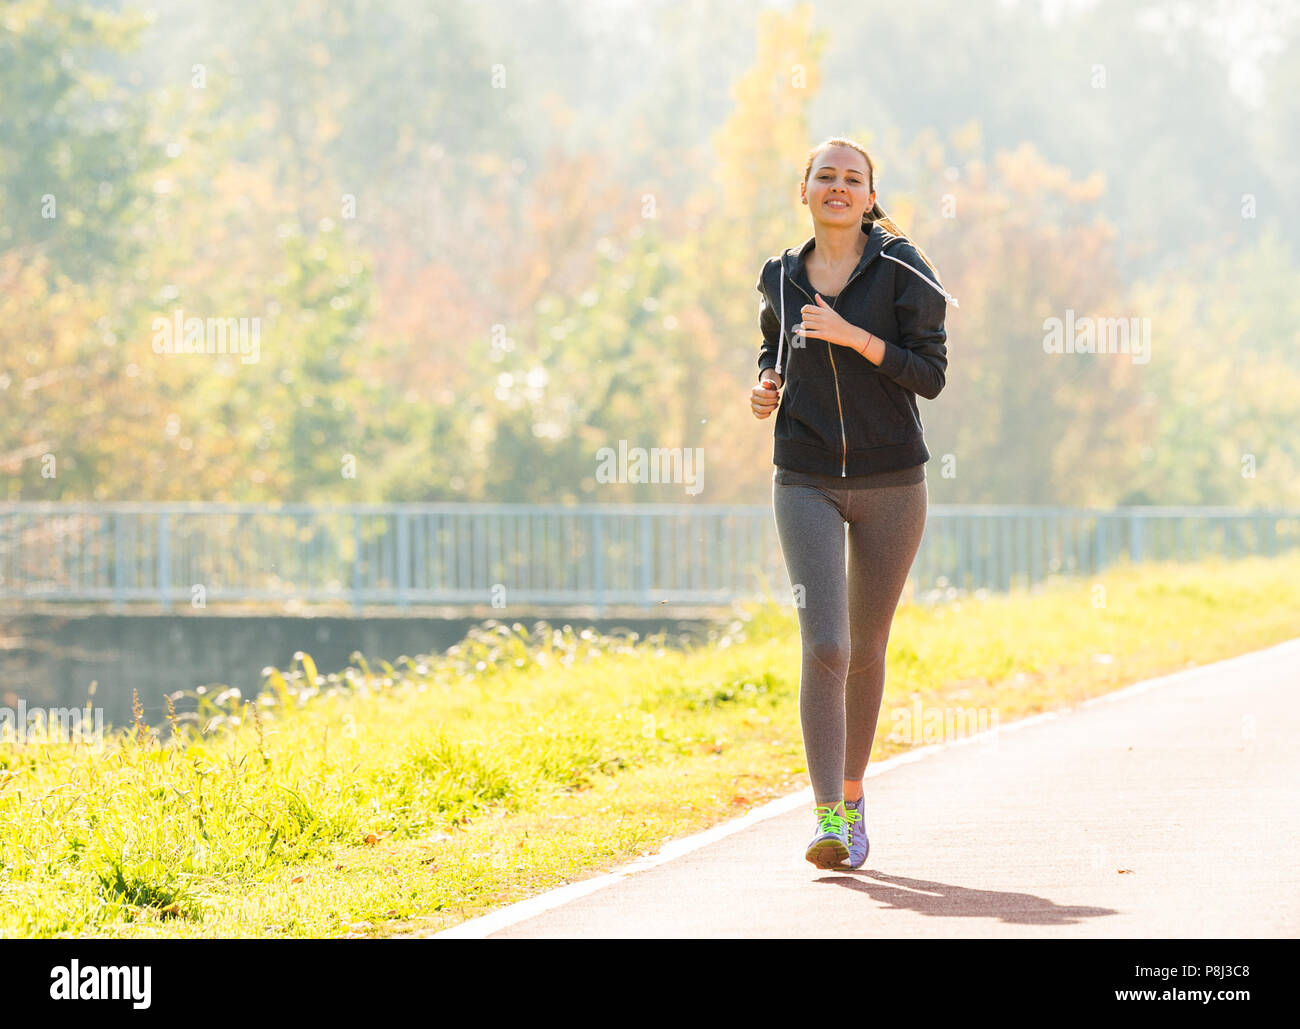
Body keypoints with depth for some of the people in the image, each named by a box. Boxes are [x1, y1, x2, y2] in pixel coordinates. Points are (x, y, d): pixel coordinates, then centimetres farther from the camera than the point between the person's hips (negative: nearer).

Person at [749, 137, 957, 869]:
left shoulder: (900, 267, -4)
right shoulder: (782, 278, 6)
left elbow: (931, 374, -8)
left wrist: (854, 338, -18)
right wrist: (768, 386, 3)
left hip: (891, 481, -1)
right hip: (806, 484, 1)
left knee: (866, 648, 10)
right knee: (824, 645, -14)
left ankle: (852, 794, 30)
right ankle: (828, 818, -18)